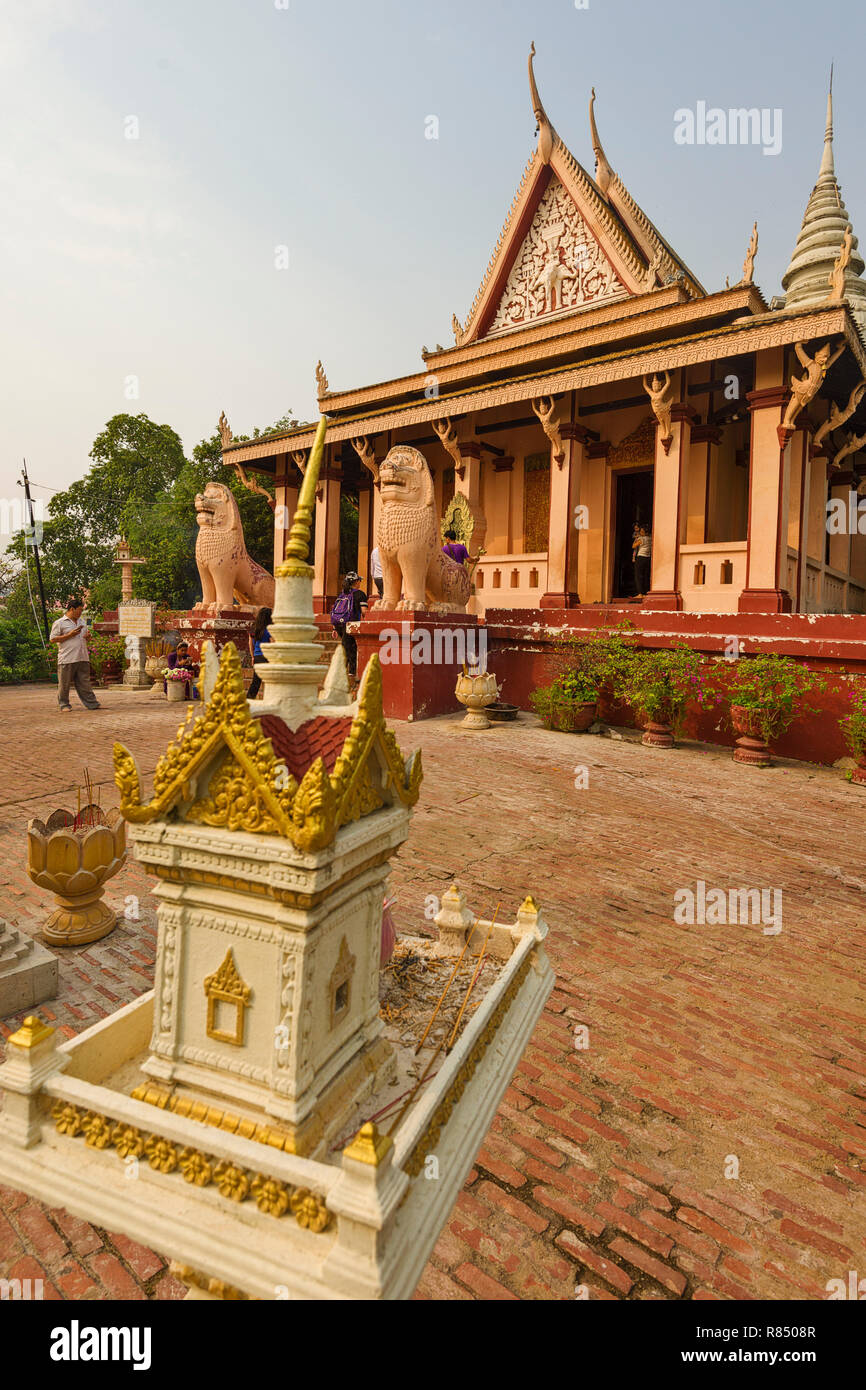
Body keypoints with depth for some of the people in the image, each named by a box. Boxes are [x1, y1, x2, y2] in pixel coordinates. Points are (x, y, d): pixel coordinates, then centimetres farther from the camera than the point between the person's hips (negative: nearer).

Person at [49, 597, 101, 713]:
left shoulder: (82, 621, 19)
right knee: (64, 684, 2)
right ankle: (64, 705, 10)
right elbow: (52, 639, -6)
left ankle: (92, 703, 8)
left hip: (83, 658, 5)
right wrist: (69, 635, -13)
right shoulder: (60, 623, -2)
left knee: (85, 683, 7)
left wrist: (87, 637, 6)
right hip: (67, 659, -5)